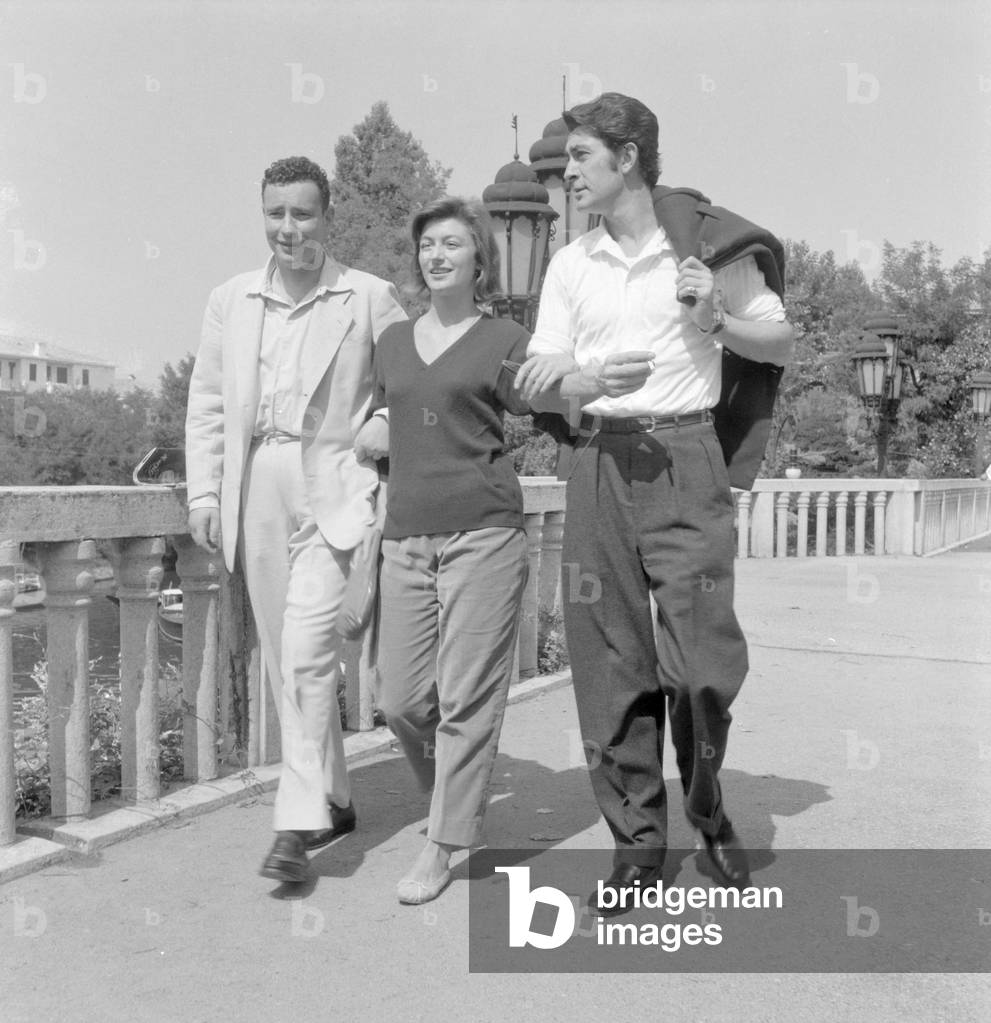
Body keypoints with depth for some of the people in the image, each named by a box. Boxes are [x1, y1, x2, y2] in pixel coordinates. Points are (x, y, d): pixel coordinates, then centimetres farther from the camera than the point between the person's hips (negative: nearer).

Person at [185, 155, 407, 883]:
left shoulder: (371, 299, 1)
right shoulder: (231, 300, 12)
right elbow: (207, 405, 12)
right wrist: (205, 494, 5)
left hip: (334, 489, -4)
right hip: (256, 493, 5)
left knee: (307, 651, -14)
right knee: (286, 659, 10)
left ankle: (298, 823, -6)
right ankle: (333, 801, 26)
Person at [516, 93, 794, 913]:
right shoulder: (570, 264, 12)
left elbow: (781, 344, 9)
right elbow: (535, 381, 7)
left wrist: (715, 317, -10)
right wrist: (590, 380, -14)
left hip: (685, 456, -3)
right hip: (599, 460, 3)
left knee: (702, 659, -7)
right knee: (611, 662, 2)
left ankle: (706, 807, 22)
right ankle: (637, 838, 17)